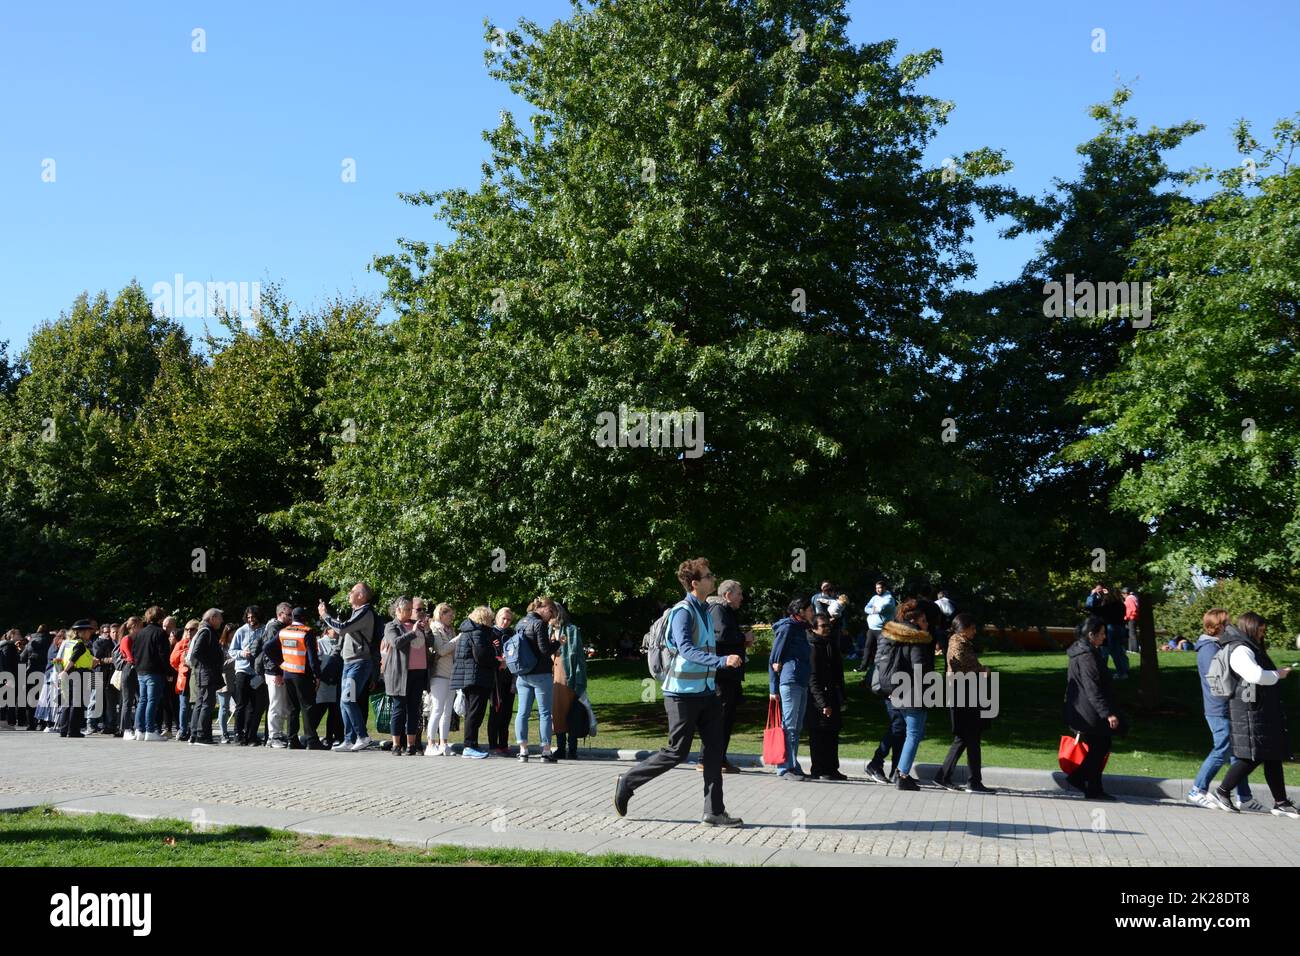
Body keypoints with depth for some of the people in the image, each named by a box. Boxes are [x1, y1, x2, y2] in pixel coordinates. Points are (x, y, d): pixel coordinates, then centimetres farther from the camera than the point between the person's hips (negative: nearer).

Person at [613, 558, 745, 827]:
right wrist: (721, 661, -40)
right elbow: (686, 649, -29)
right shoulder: (683, 611, -15)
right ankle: (627, 782, 15)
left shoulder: (704, 610, 14)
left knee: (714, 749, 3)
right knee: (677, 752, -2)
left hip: (706, 691, 8)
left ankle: (714, 812, 6)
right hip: (683, 693, -8)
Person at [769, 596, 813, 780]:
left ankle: (793, 766, 18)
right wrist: (773, 689, -8)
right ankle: (785, 768, -5)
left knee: (797, 727, 12)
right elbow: (774, 659, -7)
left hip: (801, 682, 9)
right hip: (790, 680, -9)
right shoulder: (787, 627, -6)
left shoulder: (800, 628, 21)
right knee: (789, 726, -7)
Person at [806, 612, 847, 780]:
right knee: (819, 735, -4)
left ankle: (832, 769, 20)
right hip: (818, 698, -9)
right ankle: (819, 771, 3)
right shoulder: (812, 647, -12)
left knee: (833, 733, 12)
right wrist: (823, 703, -21)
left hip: (832, 696, 9)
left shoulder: (832, 644, 15)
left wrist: (841, 699, 19)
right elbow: (813, 679, -17)